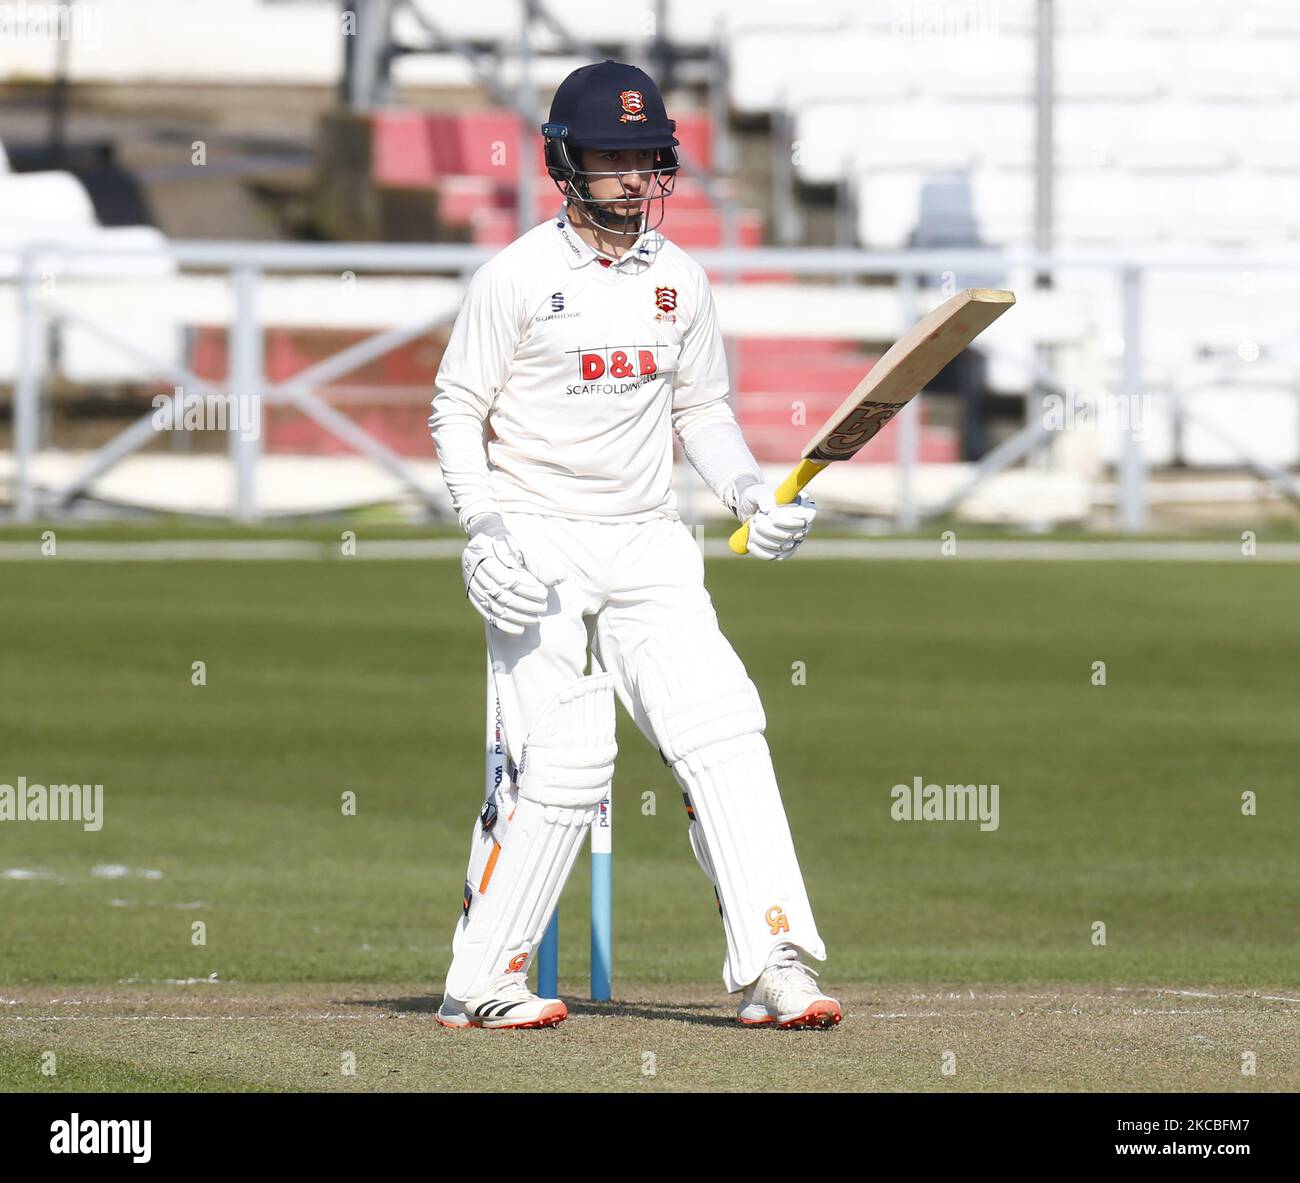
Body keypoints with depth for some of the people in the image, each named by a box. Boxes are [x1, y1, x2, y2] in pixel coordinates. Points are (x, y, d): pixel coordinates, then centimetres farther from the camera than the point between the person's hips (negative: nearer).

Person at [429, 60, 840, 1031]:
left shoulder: (680, 282, 11)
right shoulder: (519, 277, -4)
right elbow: (457, 411, -3)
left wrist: (754, 493, 3)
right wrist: (486, 526, -17)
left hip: (649, 549, 5)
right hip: (538, 545, -5)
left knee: (725, 737, -8)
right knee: (564, 759, -13)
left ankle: (773, 965, -9)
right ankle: (483, 980, -1)